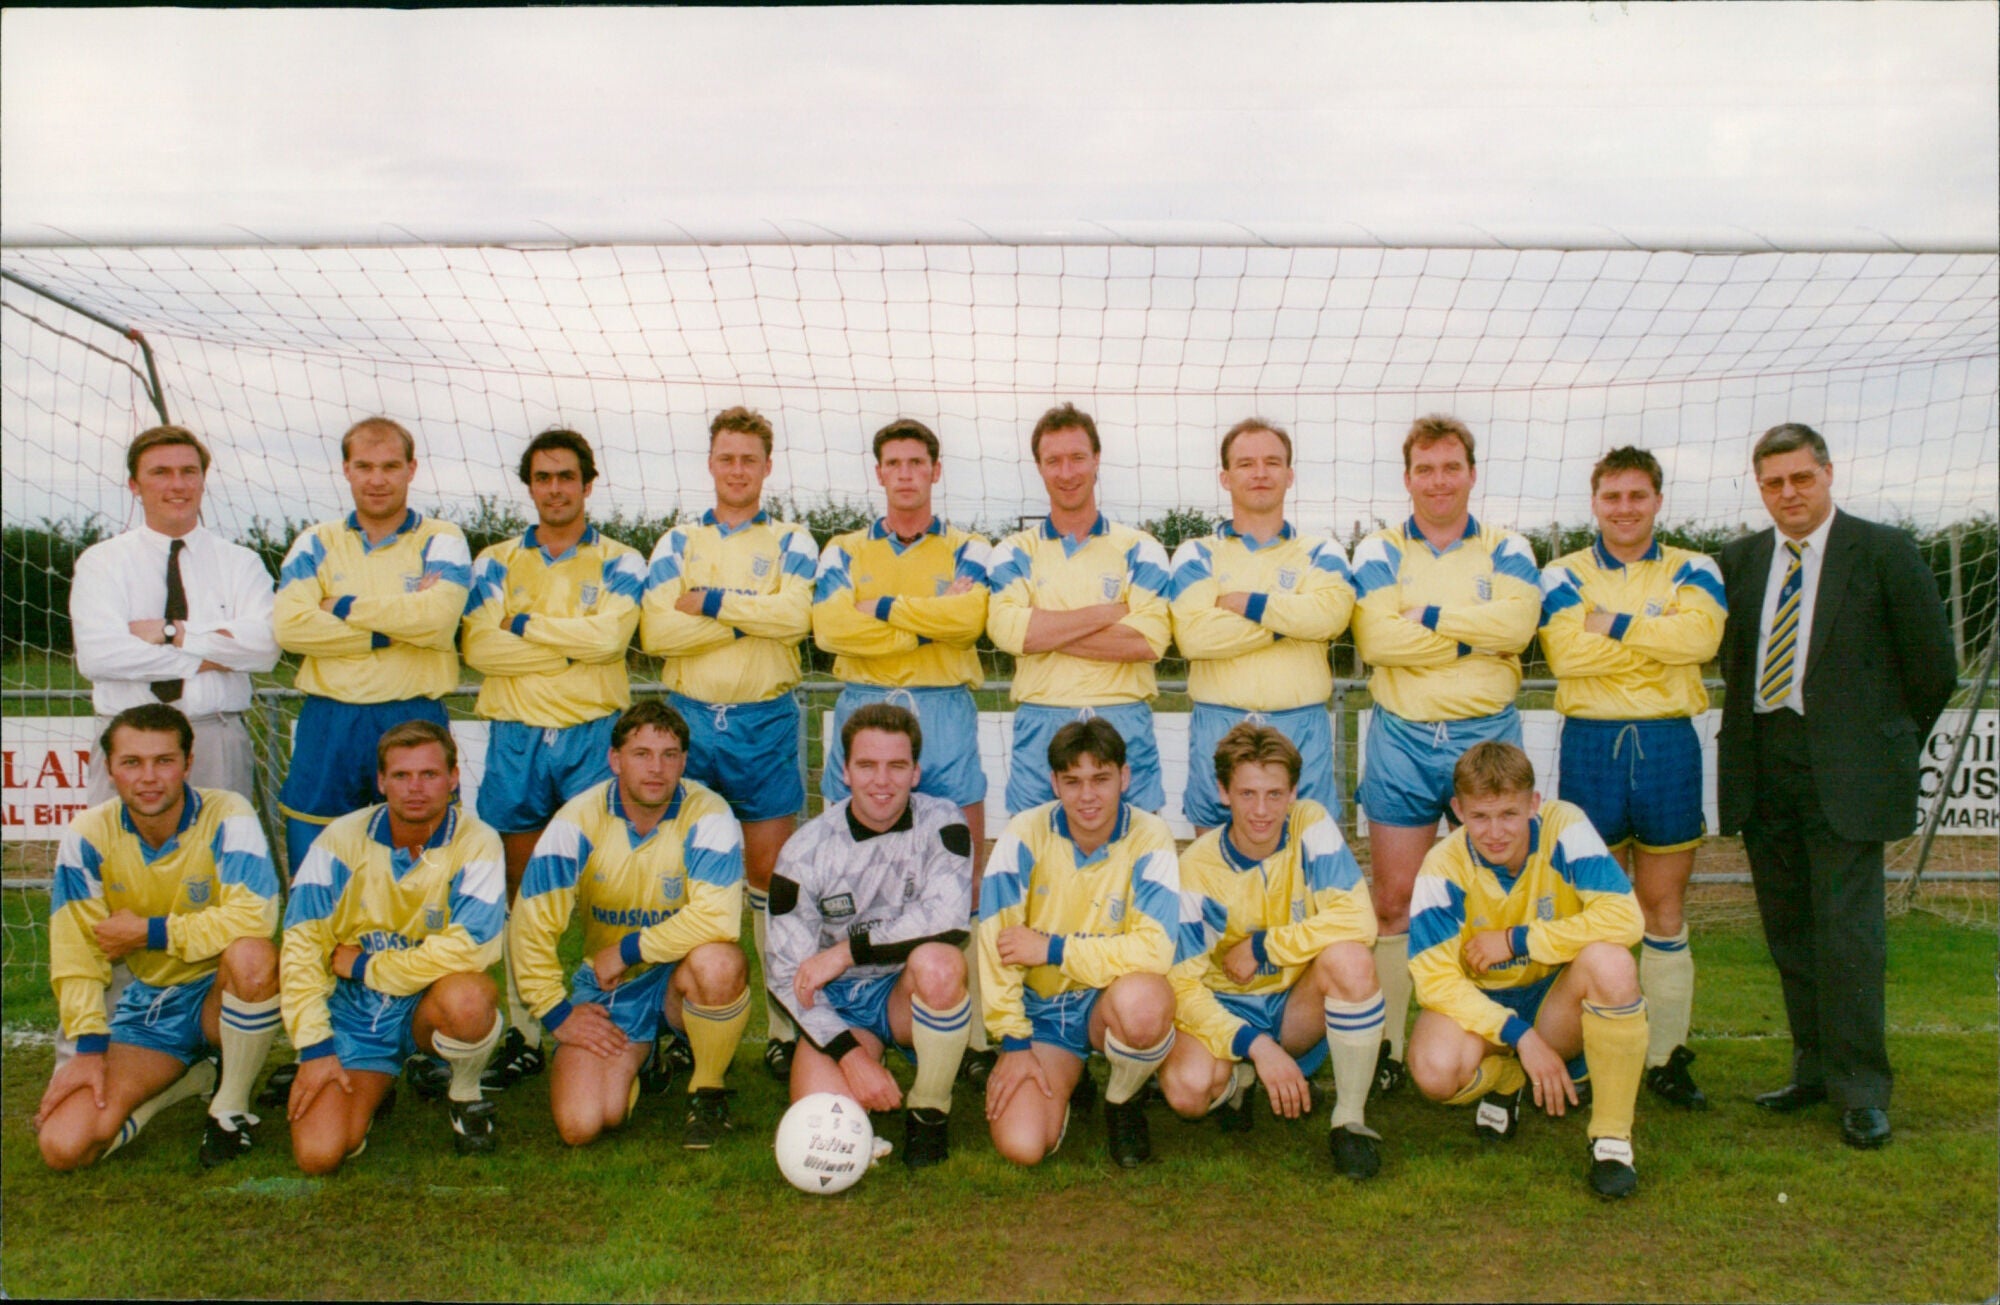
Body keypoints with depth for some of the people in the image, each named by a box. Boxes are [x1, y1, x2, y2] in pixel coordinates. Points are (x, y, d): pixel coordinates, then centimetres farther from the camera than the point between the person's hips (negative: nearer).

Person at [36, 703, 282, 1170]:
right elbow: (75, 951, -4)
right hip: (145, 1005, 3)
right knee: (64, 1146, -14)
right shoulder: (88, 835, -7)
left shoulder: (226, 816, -18)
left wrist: (149, 931, -20)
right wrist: (89, 1048, -11)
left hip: (221, 993, -3)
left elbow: (253, 917, -32)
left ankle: (232, 1105, -13)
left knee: (252, 956, -39)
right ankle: (187, 1077, 14)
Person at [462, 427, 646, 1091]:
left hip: (594, 735, -2)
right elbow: (478, 646, -5)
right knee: (521, 886, 6)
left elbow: (609, 633, -14)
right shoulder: (496, 562, 11)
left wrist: (524, 623, -7)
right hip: (515, 737, 2)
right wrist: (574, 645, -8)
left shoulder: (619, 562, 6)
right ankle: (524, 1033, 16)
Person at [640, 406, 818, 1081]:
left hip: (765, 720, -2)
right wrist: (749, 616, -9)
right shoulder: (678, 542, 12)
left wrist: (708, 602, -9)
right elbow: (656, 631, -5)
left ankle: (785, 1022, 9)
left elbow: (795, 614, -13)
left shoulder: (790, 541, 8)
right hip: (689, 717, 2)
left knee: (768, 871, 2)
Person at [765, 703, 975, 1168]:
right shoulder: (807, 849, -9)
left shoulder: (941, 822, -11)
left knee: (938, 961, -35)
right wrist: (850, 1054, -21)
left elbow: (947, 915, -29)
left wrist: (845, 951, -26)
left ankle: (929, 1112, -11)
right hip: (838, 1003, 1)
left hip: (911, 992, 0)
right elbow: (787, 975, -9)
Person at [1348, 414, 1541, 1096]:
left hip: (1487, 737, 1)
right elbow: (1375, 637, -11)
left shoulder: (1507, 549, 9)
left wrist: (1428, 616, -11)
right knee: (1392, 900, 1)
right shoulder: (1380, 551, 7)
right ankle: (1387, 1047, 9)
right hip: (1402, 738, 0)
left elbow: (1518, 621, -12)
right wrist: (1477, 637, -10)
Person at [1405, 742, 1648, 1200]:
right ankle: (1506, 1079, 7)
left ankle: (1612, 1136, -16)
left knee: (1609, 959, -34)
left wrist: (1516, 940, -24)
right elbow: (1435, 979, -20)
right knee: (1436, 1071, -33)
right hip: (1481, 1005, 0)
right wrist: (1520, 1036, -30)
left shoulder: (1564, 827, -17)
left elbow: (1623, 916, -28)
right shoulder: (1444, 867, -17)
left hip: (1558, 1002, 0)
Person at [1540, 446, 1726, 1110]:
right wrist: (1660, 640, -10)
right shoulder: (1562, 574, 7)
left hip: (1669, 743, 1)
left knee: (1664, 910, 7)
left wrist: (1614, 624, -11)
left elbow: (1701, 633, -13)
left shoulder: (1692, 571, 9)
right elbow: (1565, 651, -13)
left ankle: (1666, 1057, 17)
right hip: (1590, 743, -1)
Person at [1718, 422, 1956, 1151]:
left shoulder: (1883, 553, -1)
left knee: (1847, 929, -6)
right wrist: (1753, 738, 10)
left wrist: (1884, 747, 9)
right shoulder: (1740, 561, 10)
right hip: (1761, 768, 4)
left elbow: (1933, 668, 3)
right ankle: (1815, 1068, 22)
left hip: (1844, 770, -4)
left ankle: (1861, 1089, 6)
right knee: (1788, 929, 10)